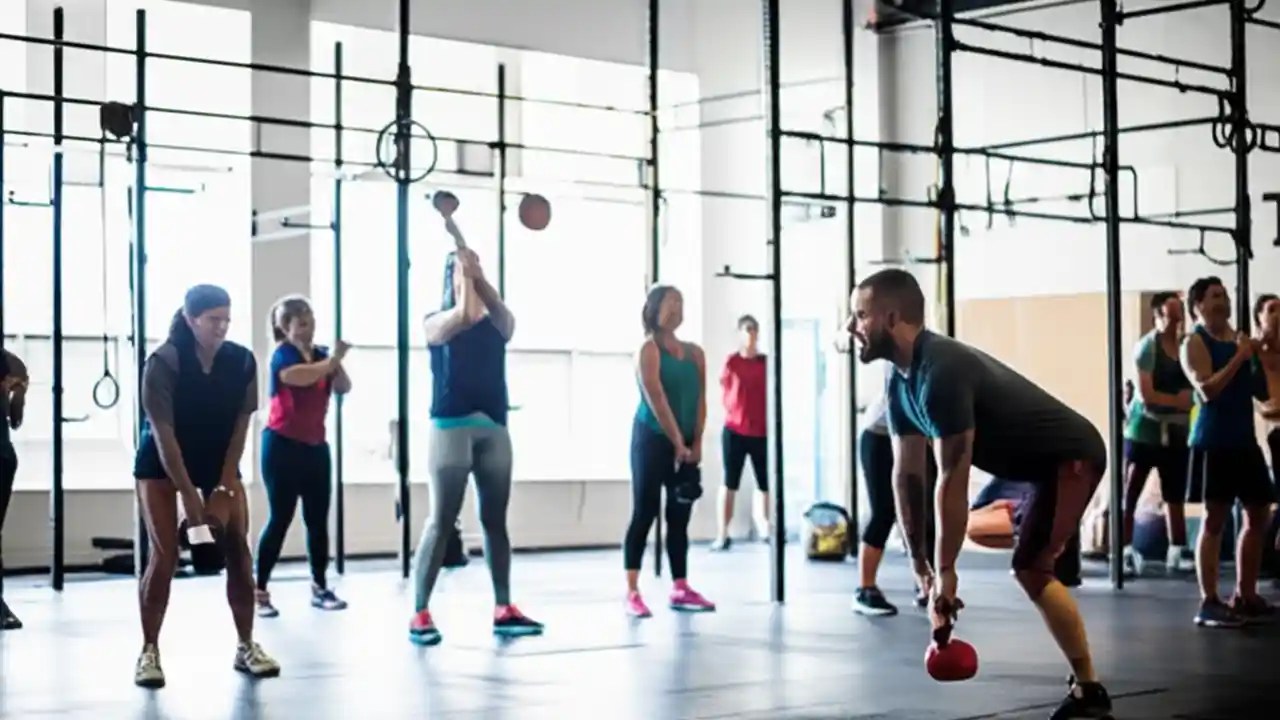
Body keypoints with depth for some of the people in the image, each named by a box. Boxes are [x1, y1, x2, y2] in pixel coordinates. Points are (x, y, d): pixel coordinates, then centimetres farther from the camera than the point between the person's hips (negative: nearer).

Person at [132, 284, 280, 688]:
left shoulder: (242, 361, -13)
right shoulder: (163, 363, -24)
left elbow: (241, 424, -7)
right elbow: (163, 434, -24)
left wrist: (225, 482, -12)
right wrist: (189, 496, -25)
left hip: (219, 462, 4)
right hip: (161, 465, -3)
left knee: (239, 550, -5)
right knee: (164, 554, -12)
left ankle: (246, 646, 4)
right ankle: (149, 652, -4)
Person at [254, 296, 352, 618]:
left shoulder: (320, 355, 9)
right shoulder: (283, 354, -8)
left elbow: (343, 387, -1)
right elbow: (301, 376, -28)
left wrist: (336, 360, -15)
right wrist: (333, 359, -19)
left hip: (315, 446, 6)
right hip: (283, 445, -6)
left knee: (318, 520, 7)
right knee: (280, 518, -6)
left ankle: (319, 588, 14)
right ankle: (258, 591, -1)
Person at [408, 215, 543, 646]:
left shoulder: (497, 325, 11)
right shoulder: (435, 323, 2)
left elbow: (501, 314, -12)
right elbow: (465, 315, -19)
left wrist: (475, 268, -17)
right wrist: (461, 264, -10)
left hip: (494, 429, 4)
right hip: (451, 427, -4)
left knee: (495, 520, 9)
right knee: (441, 522, -6)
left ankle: (504, 610, 15)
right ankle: (420, 613, -4)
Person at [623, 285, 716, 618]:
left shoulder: (695, 353, 10)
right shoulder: (649, 350, -8)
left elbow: (700, 400, 5)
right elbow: (657, 401, -15)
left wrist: (696, 443, -4)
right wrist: (677, 444, -17)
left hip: (687, 444, 6)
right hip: (652, 440, -6)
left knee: (679, 517, 8)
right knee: (644, 513, -6)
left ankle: (681, 589, 13)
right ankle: (632, 592, -5)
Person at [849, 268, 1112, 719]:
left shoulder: (941, 373, -29)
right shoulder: (902, 380, 3)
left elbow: (952, 481, -29)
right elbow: (906, 475, 7)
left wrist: (945, 572, -24)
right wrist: (918, 560, 7)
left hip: (1071, 457, -11)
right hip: (1031, 463, 11)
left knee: (1031, 566, -24)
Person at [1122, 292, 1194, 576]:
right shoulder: (1147, 346, -10)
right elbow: (1145, 394, -16)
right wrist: (1178, 400, -14)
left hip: (1175, 432, 5)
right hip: (1144, 430, -5)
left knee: (1175, 496, 9)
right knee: (1130, 495, -2)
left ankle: (1176, 553, 15)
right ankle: (1126, 552, 0)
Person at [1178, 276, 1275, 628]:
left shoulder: (1239, 337, 15)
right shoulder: (1194, 343, -5)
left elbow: (1261, 389, 20)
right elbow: (1207, 390, -20)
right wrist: (1240, 357, -17)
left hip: (1244, 438, 8)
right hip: (1213, 441, -8)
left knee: (1259, 516, 10)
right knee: (1214, 519, -8)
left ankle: (1246, 596, 20)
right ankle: (1209, 603, -6)